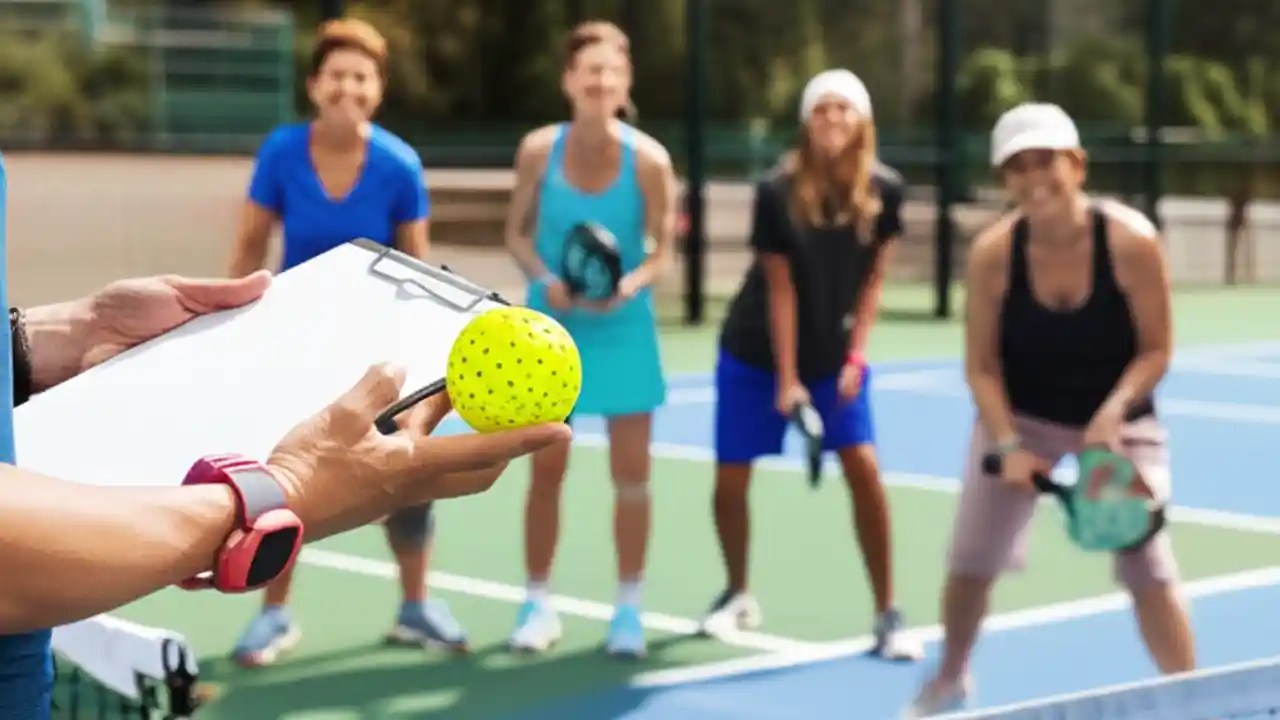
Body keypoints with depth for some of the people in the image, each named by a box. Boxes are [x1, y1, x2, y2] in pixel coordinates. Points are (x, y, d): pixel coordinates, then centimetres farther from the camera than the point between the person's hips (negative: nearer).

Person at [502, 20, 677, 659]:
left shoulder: (648, 159, -12)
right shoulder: (538, 150, -8)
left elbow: (662, 250, -7)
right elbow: (517, 233, 0)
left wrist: (628, 286, -26)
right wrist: (545, 280, -18)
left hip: (623, 327, -1)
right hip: (551, 324, 1)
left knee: (631, 475, 1)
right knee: (546, 469, 5)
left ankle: (628, 609, 15)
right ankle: (538, 605, 18)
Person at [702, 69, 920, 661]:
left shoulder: (884, 190, -12)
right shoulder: (777, 192, -19)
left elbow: (872, 279, -3)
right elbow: (780, 289, -16)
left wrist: (856, 356, -10)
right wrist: (787, 378, -16)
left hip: (836, 354, 1)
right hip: (757, 353, -1)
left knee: (864, 468, -13)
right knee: (730, 478, 0)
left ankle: (887, 616, -4)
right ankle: (738, 596, 25)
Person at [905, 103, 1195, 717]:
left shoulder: (1131, 241, -25)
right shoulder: (993, 252, -20)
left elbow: (1156, 349, -14)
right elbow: (982, 364, -11)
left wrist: (1113, 413, -30)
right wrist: (1008, 445, -23)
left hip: (1117, 418, -2)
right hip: (1019, 414, 2)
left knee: (1147, 566, -12)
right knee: (971, 561, 6)